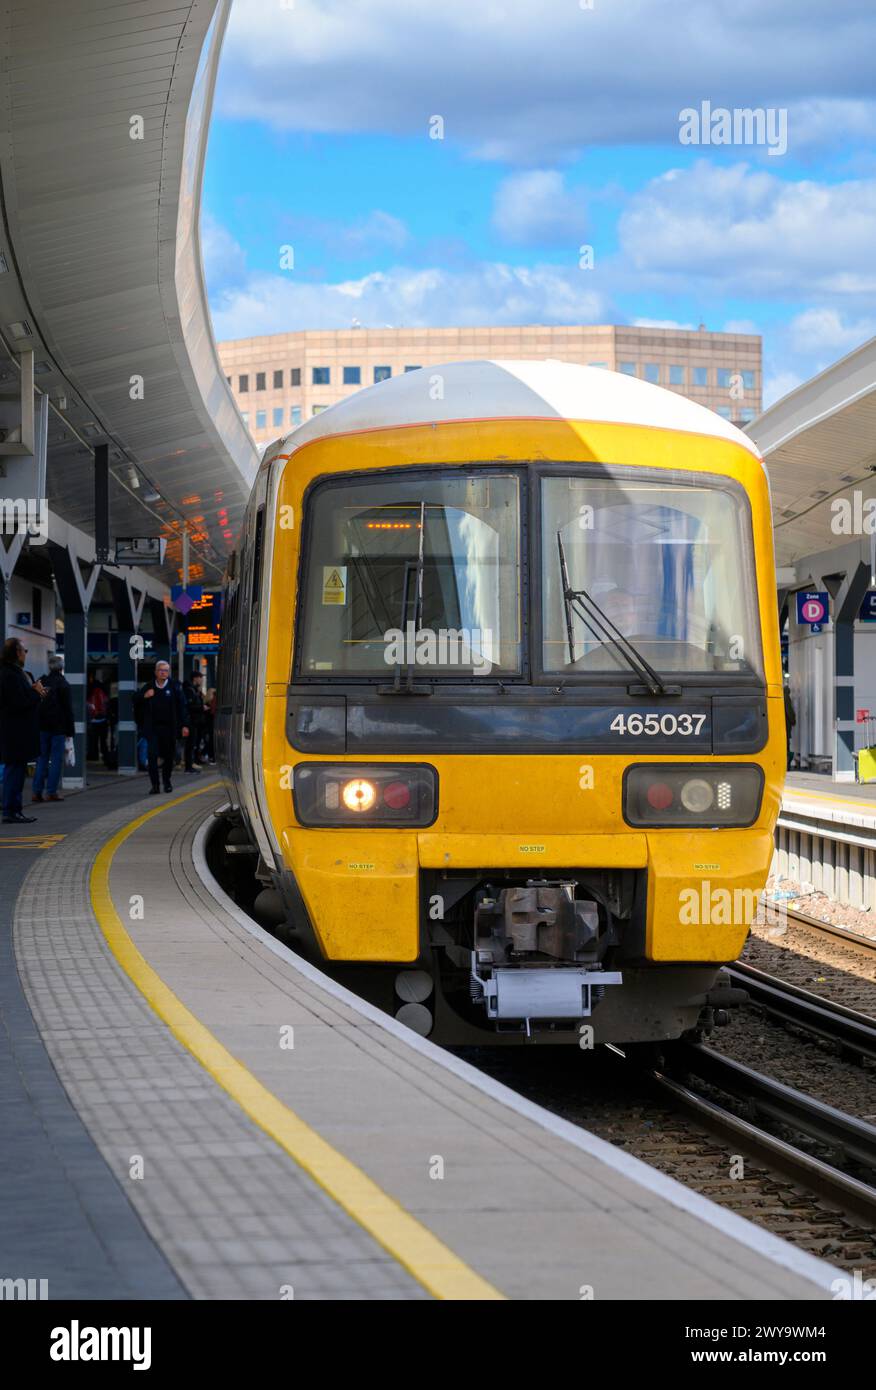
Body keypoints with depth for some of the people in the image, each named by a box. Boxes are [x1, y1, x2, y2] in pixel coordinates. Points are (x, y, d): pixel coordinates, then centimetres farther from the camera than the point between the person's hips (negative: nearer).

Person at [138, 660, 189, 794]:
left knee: (169, 755, 9)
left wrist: (184, 725, -6)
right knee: (152, 755, -10)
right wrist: (144, 696, -10)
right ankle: (155, 784, -5)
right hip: (152, 728, 0)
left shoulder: (175, 686, 2)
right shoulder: (149, 686, 6)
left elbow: (182, 706, 1)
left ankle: (166, 781, 30)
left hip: (169, 727, 0)